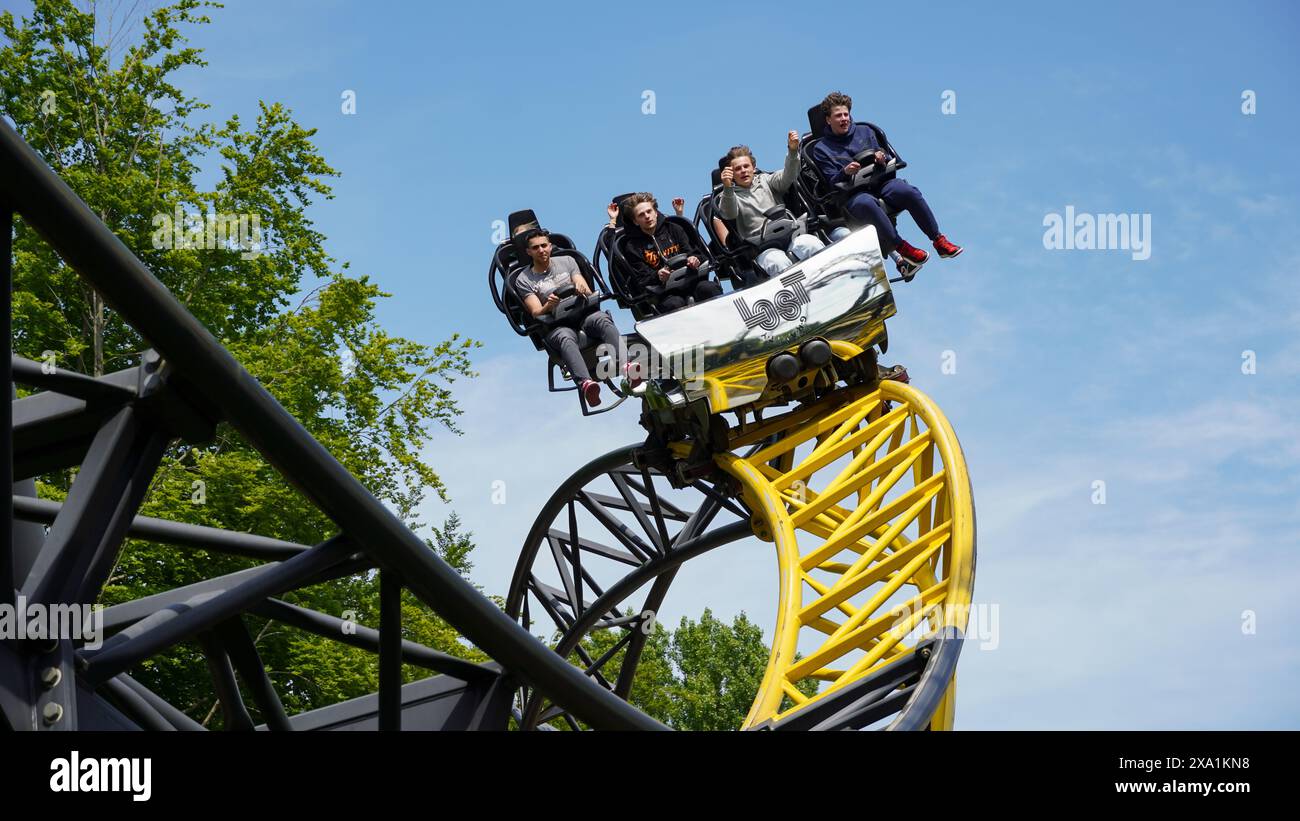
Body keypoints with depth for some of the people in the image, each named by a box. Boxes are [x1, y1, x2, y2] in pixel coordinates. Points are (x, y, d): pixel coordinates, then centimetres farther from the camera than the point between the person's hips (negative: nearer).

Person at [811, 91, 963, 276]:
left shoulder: (864, 131, 19)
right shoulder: (821, 149, 9)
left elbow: (888, 161, 19)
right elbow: (831, 183, -1)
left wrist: (882, 158, -5)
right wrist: (845, 173, -22)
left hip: (880, 183, 3)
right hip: (853, 194, -3)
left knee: (908, 191, -29)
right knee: (866, 204, -41)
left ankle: (939, 241, -22)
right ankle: (903, 248, -37)